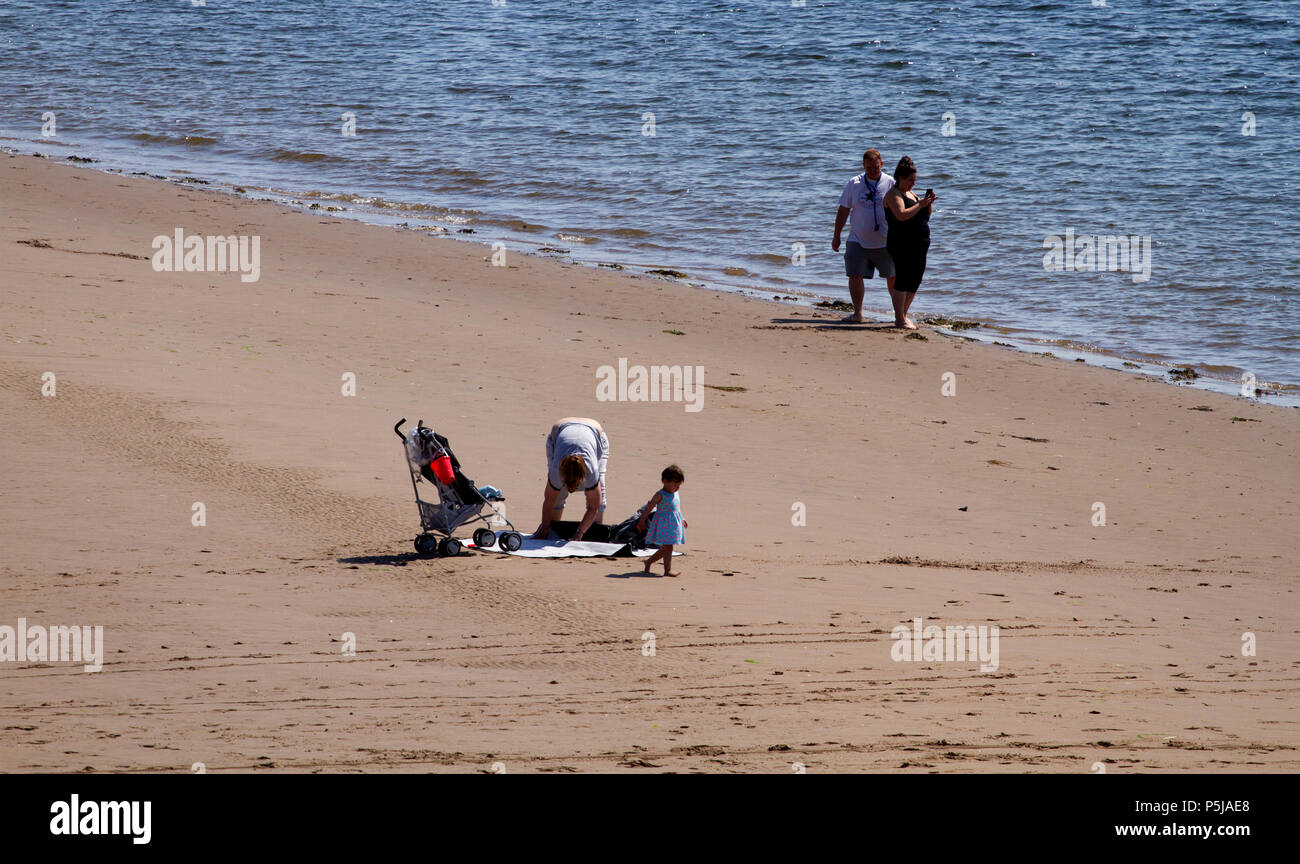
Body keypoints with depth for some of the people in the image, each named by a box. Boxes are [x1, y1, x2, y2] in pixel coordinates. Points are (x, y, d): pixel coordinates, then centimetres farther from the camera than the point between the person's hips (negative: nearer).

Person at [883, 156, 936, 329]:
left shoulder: (910, 194, 19)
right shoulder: (894, 195, -8)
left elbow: (925, 216, 22)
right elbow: (902, 215, -23)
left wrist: (929, 204, 3)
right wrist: (920, 204, -19)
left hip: (919, 244, 9)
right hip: (902, 245, -9)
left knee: (914, 282, 10)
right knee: (902, 282, -9)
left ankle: (903, 315, 19)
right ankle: (899, 320, -6)